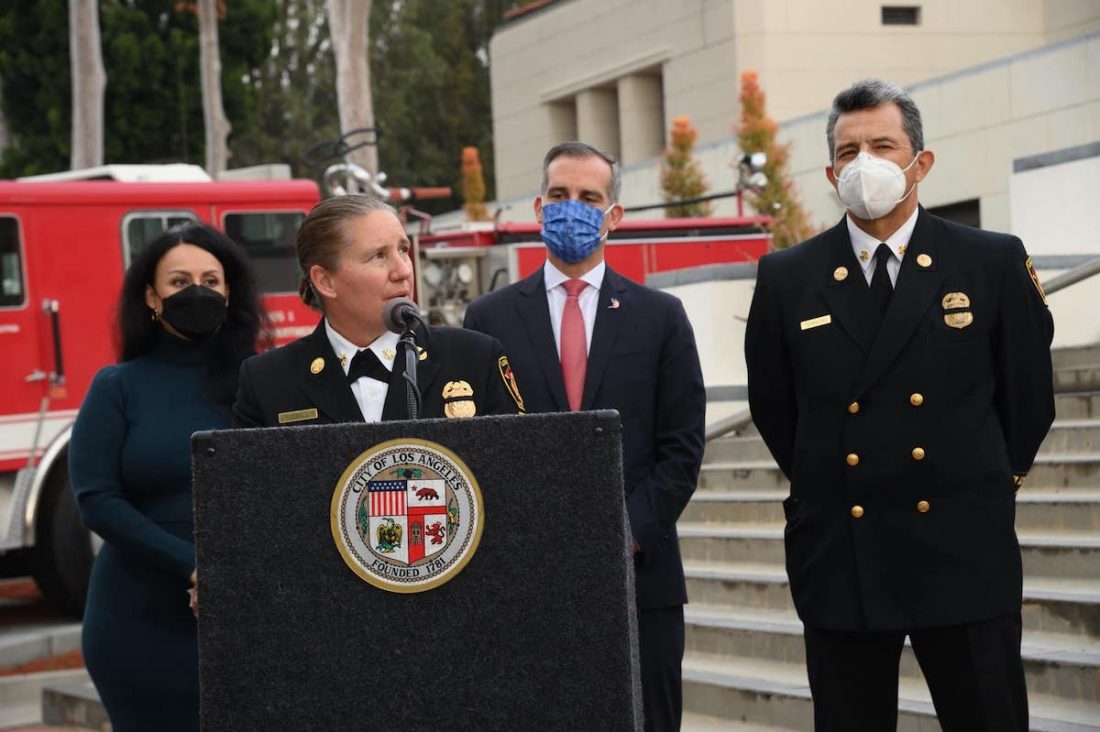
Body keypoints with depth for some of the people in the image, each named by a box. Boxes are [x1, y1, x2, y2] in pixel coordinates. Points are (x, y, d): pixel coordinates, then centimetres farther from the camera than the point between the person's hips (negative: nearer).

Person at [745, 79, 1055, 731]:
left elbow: (1029, 396, 10)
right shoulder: (787, 279, 4)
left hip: (965, 557, -1)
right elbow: (773, 407, 15)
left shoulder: (995, 263, 1)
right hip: (840, 560, 1)